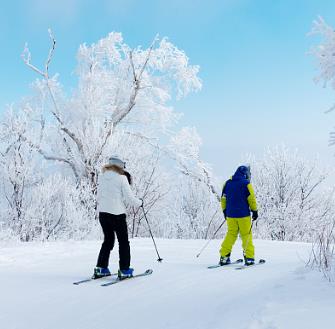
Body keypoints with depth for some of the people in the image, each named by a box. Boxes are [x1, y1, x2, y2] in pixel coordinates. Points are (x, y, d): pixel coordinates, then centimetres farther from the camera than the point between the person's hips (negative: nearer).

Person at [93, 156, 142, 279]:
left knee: (108, 240, 18)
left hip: (102, 213, 5)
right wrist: (140, 203, 7)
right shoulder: (122, 178, -10)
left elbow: (99, 196, 11)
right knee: (123, 242, 8)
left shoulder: (101, 177, 6)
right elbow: (129, 198, -9)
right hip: (117, 213, -5)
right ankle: (124, 270, 7)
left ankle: (101, 268, 14)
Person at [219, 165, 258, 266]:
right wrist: (255, 211, 4)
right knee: (246, 235, 5)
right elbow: (251, 199, -7)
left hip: (230, 215, 4)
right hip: (243, 215, -4)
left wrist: (225, 211, 22)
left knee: (230, 235, 12)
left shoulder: (227, 183, 7)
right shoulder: (246, 183, -8)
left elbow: (223, 199, 12)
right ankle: (249, 257, 2)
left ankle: (224, 257, 7)